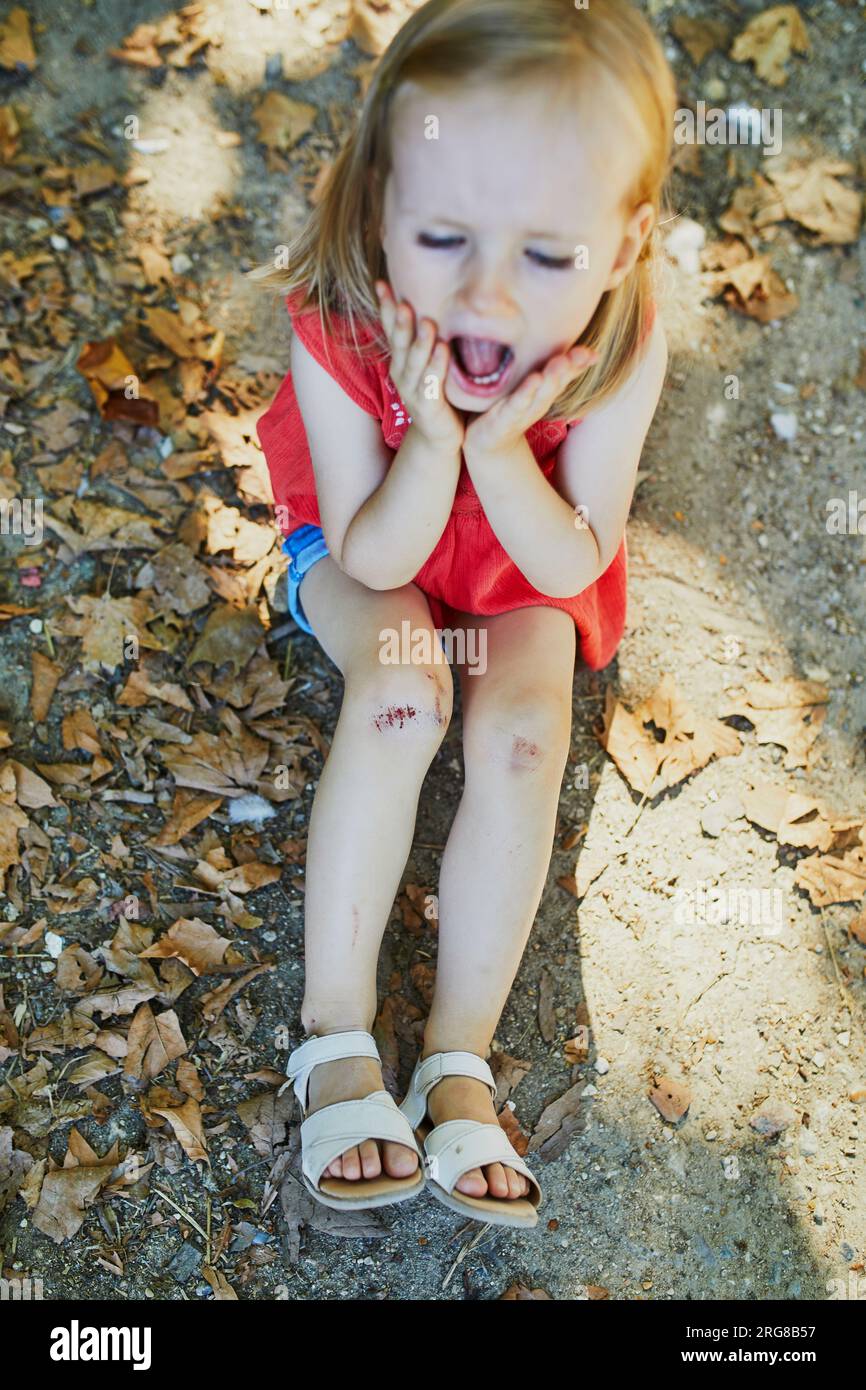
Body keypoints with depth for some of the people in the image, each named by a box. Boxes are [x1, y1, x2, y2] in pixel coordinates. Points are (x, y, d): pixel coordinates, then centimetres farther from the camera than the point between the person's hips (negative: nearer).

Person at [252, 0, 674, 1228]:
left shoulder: (620, 357, -29)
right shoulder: (337, 342, -32)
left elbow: (571, 568, -21)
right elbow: (374, 560, -22)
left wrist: (498, 447, -38)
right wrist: (434, 441, -40)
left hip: (526, 571, 2)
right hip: (370, 556, -1)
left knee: (522, 728, -26)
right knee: (401, 680, -31)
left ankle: (459, 1065, -12)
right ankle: (336, 1039, -20)